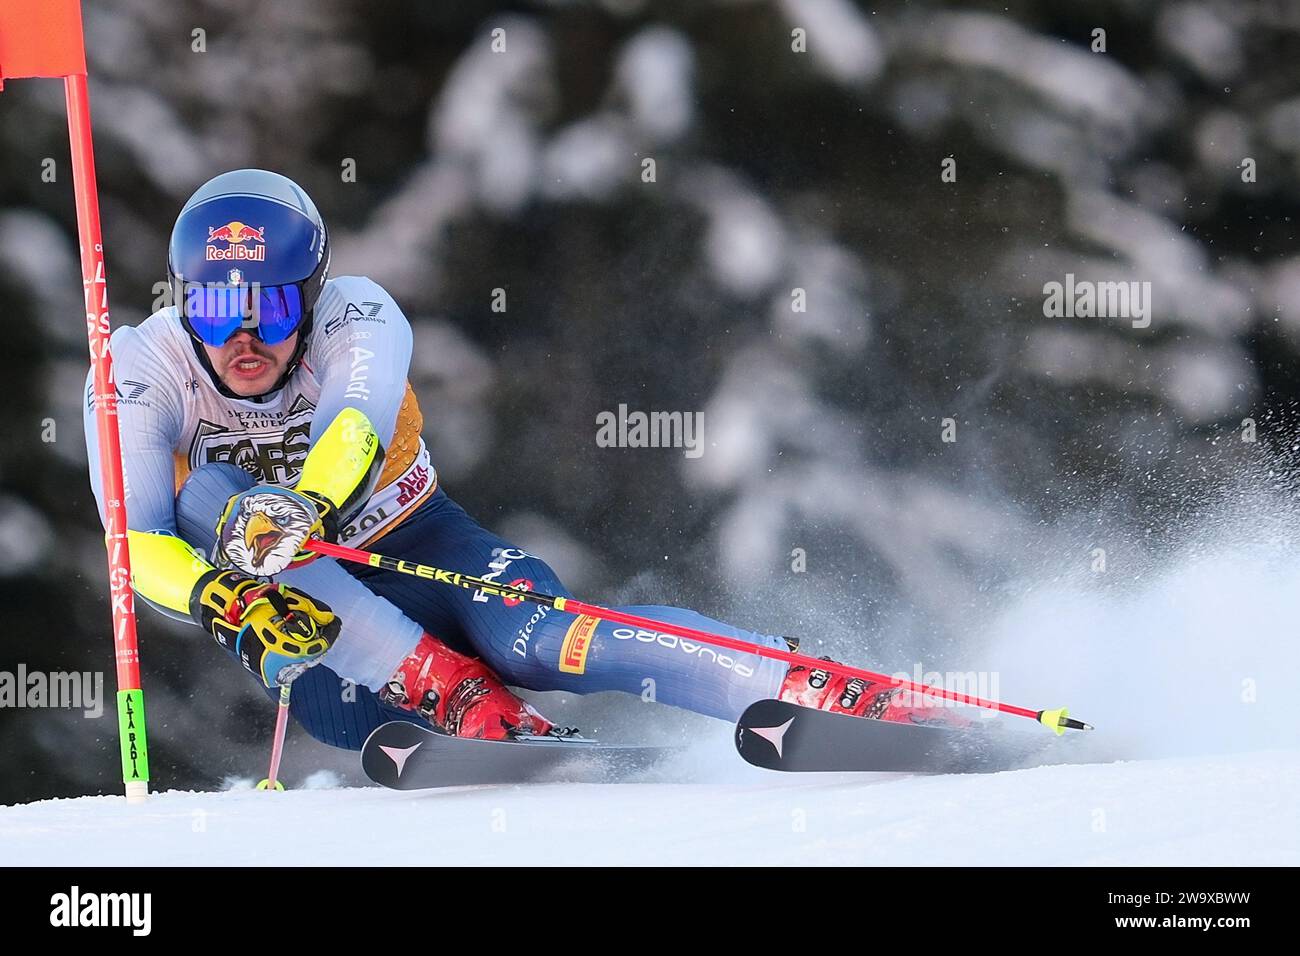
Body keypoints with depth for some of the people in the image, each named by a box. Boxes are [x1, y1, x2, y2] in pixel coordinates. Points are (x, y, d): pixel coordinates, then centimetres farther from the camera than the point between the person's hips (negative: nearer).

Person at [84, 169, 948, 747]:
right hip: (296, 603, 1)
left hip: (417, 550, -1)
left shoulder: (357, 317, -19)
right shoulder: (139, 372, -16)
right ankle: (469, 707, -37)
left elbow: (357, 425, -41)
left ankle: (847, 697, -38)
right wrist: (219, 598, -48)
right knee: (208, 495, -29)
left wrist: (300, 506, -62)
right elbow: (136, 544, -26)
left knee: (542, 642, -32)